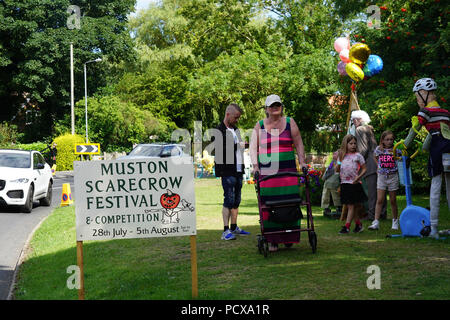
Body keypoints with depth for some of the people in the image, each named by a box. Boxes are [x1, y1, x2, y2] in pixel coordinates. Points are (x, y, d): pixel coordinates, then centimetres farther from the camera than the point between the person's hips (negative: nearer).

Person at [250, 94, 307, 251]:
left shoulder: (289, 122, 10)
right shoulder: (259, 126, 9)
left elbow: (298, 144, 10)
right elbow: (253, 147, 2)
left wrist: (302, 161, 0)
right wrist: (255, 165, -11)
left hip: (287, 169, 1)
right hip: (265, 171, 0)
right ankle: (271, 240, -2)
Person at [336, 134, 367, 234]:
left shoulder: (357, 156, 0)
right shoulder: (341, 156, 10)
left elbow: (364, 169, 1)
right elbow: (337, 170, 14)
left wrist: (359, 177, -14)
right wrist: (337, 163, -6)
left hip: (354, 184, -4)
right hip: (344, 183, 4)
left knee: (351, 206, -4)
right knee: (350, 206, 8)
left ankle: (347, 226, -5)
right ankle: (358, 224, 21)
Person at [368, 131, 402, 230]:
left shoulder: (395, 150, -3)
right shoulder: (378, 150, 1)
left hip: (393, 176, -1)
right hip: (381, 176, 1)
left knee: (393, 201, 7)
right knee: (379, 200, -5)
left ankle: (395, 221, 22)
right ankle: (376, 222, -7)